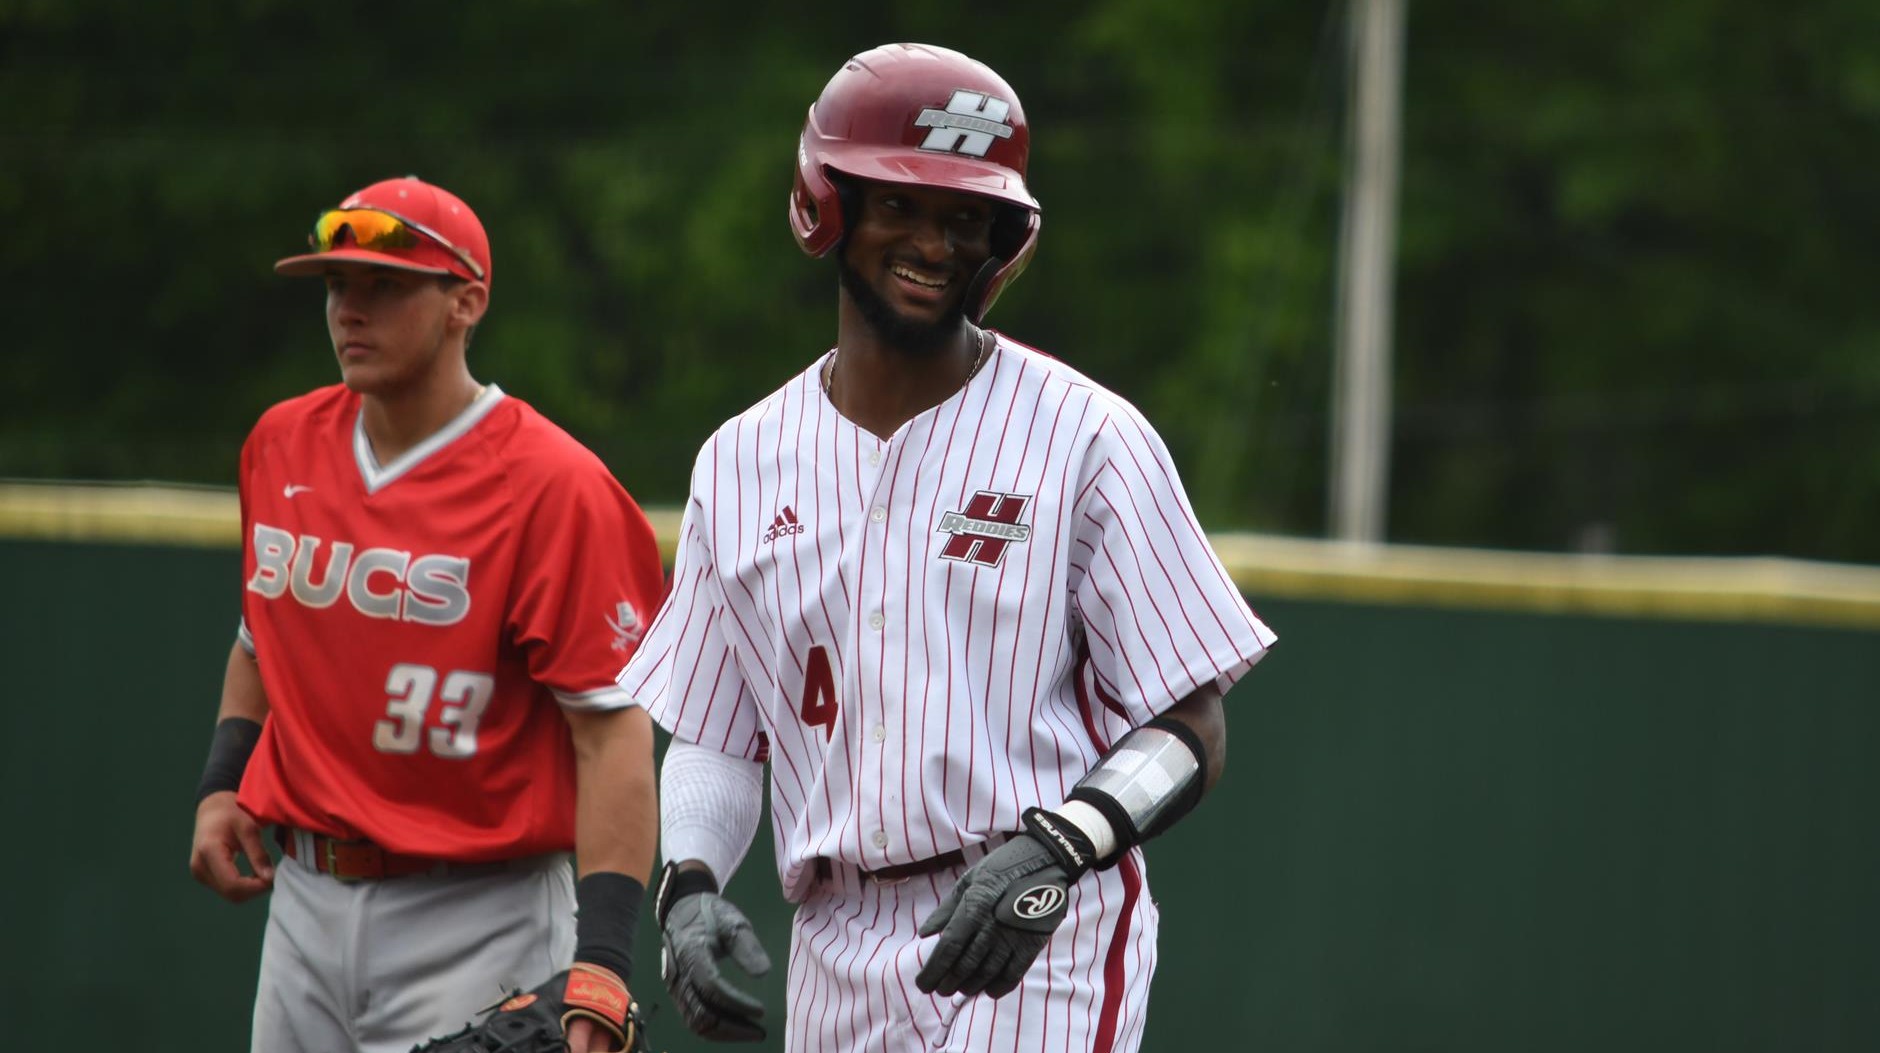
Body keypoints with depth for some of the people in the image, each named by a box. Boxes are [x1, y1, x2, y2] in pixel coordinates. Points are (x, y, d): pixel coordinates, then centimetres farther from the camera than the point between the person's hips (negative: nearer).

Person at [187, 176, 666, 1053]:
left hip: (477, 923, -7)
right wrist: (221, 783, 9)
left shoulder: (552, 486, -13)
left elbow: (613, 727, -17)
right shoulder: (282, 446, 9)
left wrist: (600, 960, -25)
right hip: (304, 904, 7)